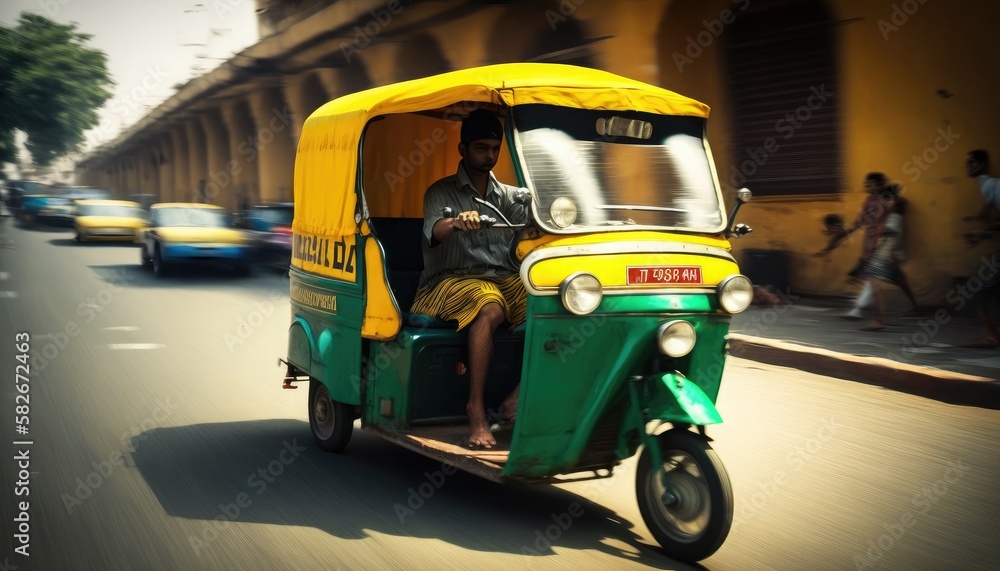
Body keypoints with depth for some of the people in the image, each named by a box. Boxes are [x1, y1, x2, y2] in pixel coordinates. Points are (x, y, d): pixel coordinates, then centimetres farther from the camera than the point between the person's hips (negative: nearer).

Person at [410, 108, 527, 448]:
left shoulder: (509, 196, 21)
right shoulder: (441, 192, 9)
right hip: (451, 280, -4)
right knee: (489, 307, -38)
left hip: (505, 279, 4)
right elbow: (434, 230, -13)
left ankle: (520, 396, -23)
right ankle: (476, 409, -32)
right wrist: (457, 222, -36)